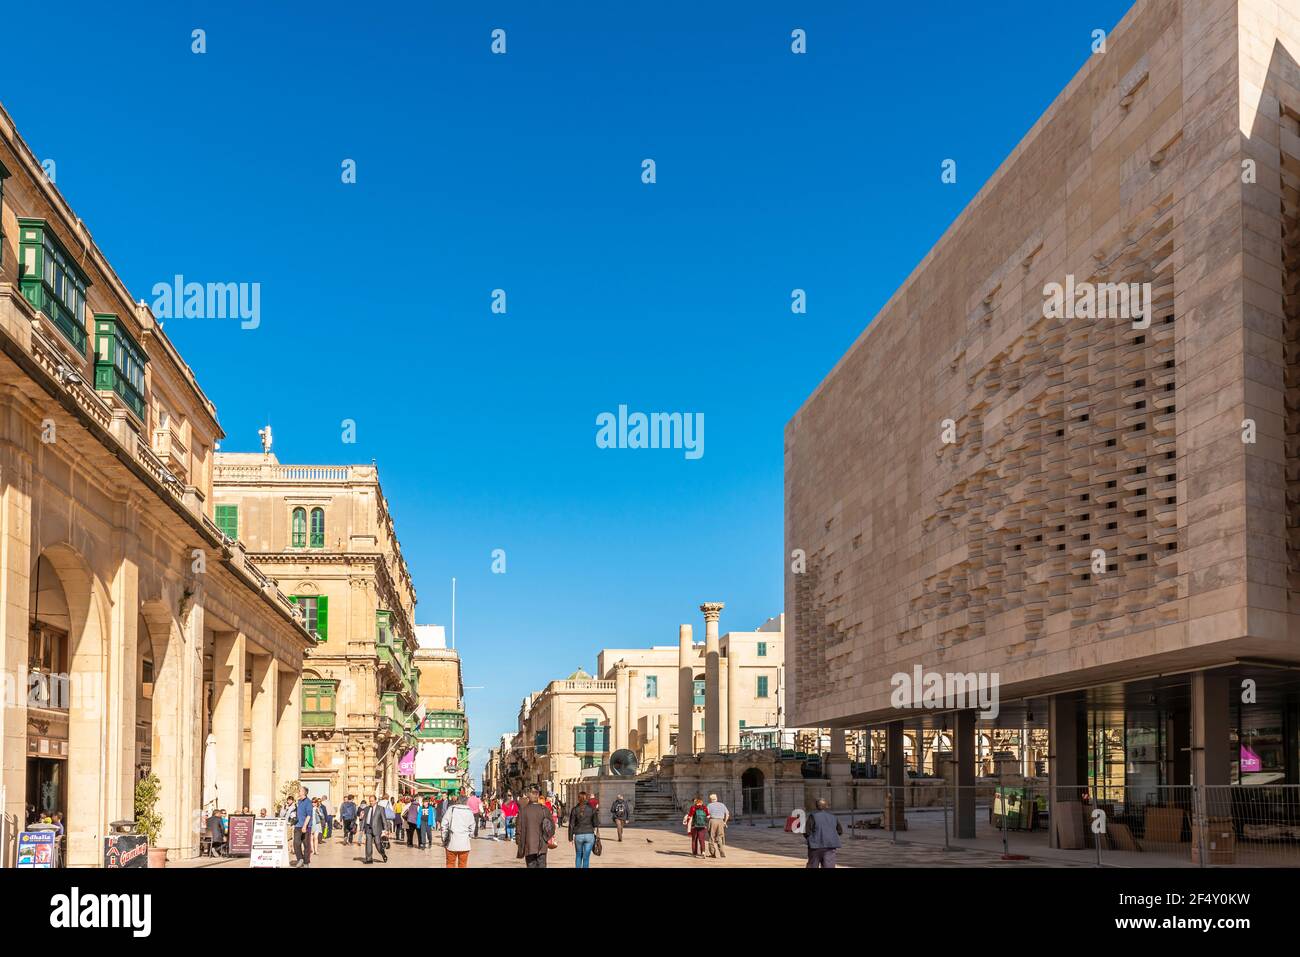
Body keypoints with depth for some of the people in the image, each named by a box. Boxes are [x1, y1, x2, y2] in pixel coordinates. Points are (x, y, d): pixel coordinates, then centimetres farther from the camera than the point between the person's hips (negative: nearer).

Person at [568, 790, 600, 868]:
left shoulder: (575, 809, -3)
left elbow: (571, 825, -1)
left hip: (578, 835, 0)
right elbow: (596, 823, 0)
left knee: (578, 855, 20)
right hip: (589, 835, 0)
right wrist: (597, 832, 15)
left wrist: (570, 838, 6)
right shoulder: (592, 809, -2)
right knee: (586, 857, 5)